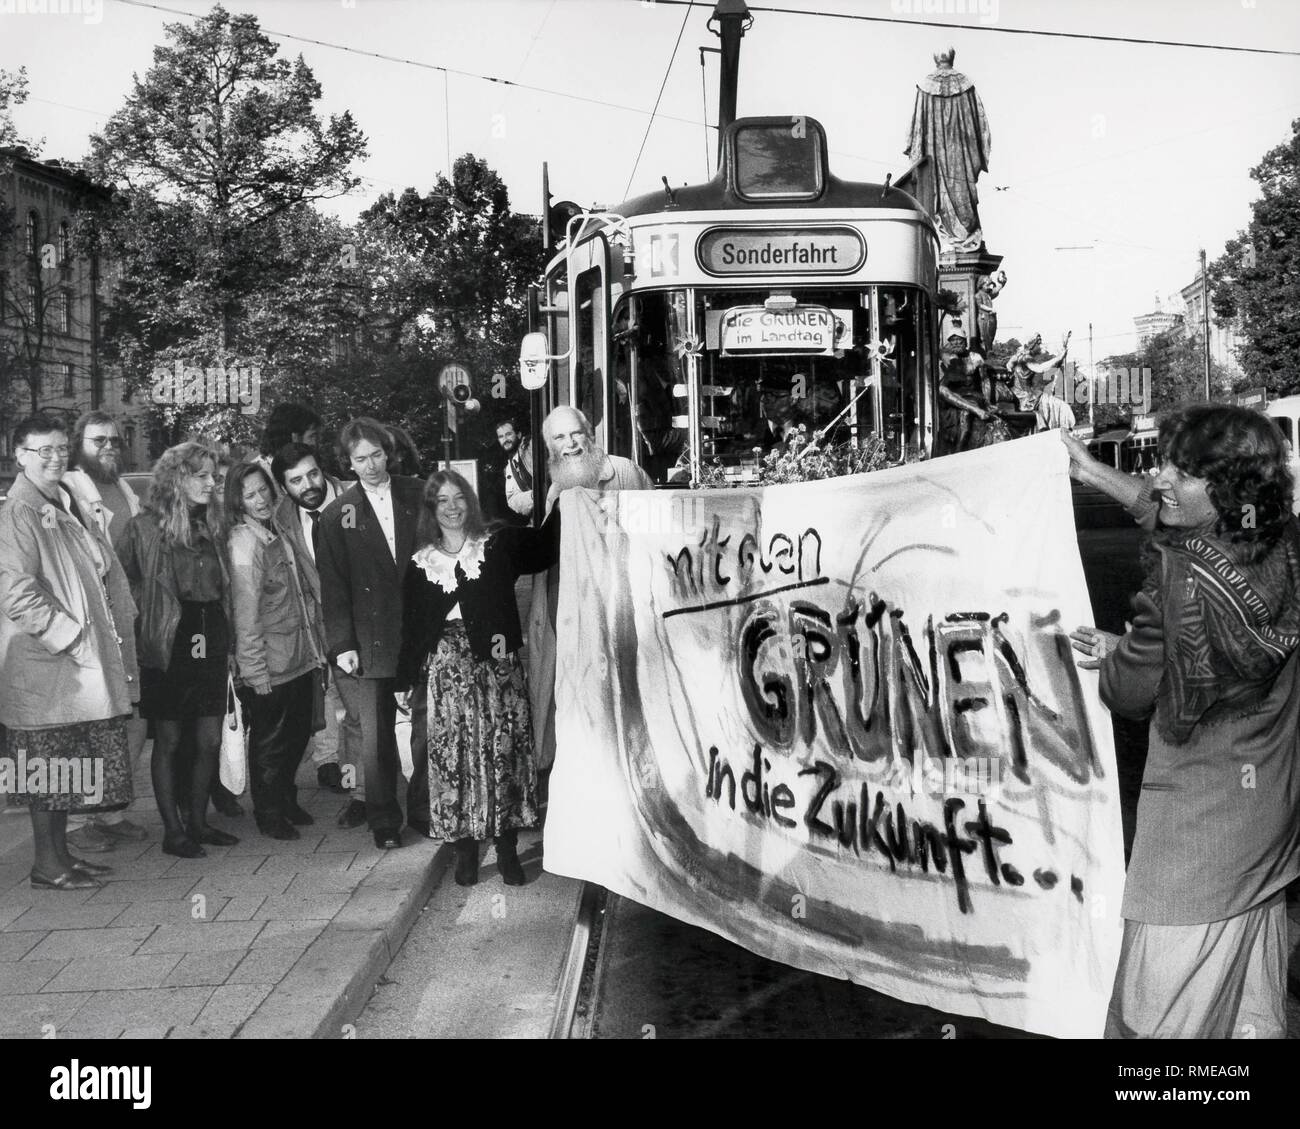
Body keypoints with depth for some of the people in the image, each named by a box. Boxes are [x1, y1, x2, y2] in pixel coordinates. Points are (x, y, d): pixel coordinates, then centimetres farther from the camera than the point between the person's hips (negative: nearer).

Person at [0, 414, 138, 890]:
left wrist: (116, 645, 12)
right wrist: (71, 636, -19)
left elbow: (106, 575, 20)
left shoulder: (69, 506, 15)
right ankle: (47, 865, 10)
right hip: (44, 663, -8)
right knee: (46, 770, 0)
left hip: (84, 662, 8)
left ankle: (61, 852, 25)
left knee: (67, 768, 15)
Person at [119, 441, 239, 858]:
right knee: (169, 740, 3)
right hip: (168, 648, -6)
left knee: (210, 740, 6)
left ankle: (197, 822, 20)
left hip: (210, 647, 6)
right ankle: (173, 831, 11)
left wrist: (226, 645, 12)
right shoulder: (145, 527, -6)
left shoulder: (208, 528, 12)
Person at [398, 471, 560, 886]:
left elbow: (546, 547, -7)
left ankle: (507, 850, 8)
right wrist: (405, 679, 10)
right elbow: (412, 625, 11)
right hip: (446, 667, 1)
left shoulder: (499, 545, 5)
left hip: (496, 663, -1)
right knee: (452, 753, 0)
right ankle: (465, 850, 11)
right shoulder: (420, 563, 9)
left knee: (503, 748, -2)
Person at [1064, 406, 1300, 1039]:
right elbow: (1168, 513, 15)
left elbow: (1131, 694, -11)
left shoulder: (1182, 573, -23)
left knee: (1162, 1011, 5)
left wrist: (1110, 654, 9)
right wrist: (1095, 473, 21)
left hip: (1197, 811, -7)